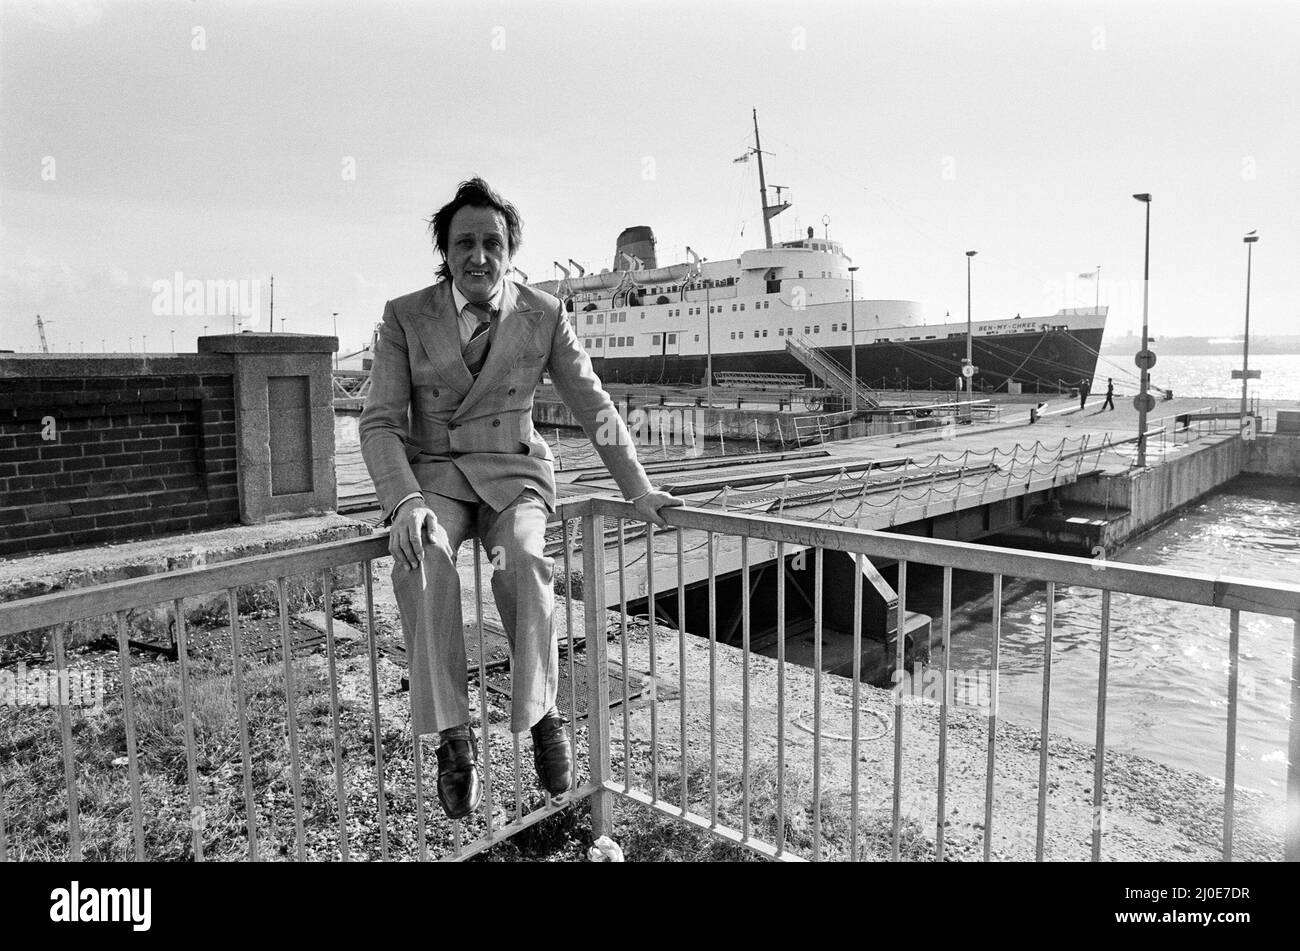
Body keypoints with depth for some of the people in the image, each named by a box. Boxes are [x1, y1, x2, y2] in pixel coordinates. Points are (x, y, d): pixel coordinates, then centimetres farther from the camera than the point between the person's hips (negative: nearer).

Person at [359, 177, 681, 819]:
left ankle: (540, 712, -13)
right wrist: (404, 501, -22)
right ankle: (452, 735, -20)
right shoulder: (405, 317, -1)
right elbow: (380, 421, -4)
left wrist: (638, 489, -1)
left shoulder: (544, 315, 1)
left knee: (523, 560, -33)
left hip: (513, 473, 0)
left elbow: (592, 405, 6)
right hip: (431, 472, 0)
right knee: (422, 563, -32)